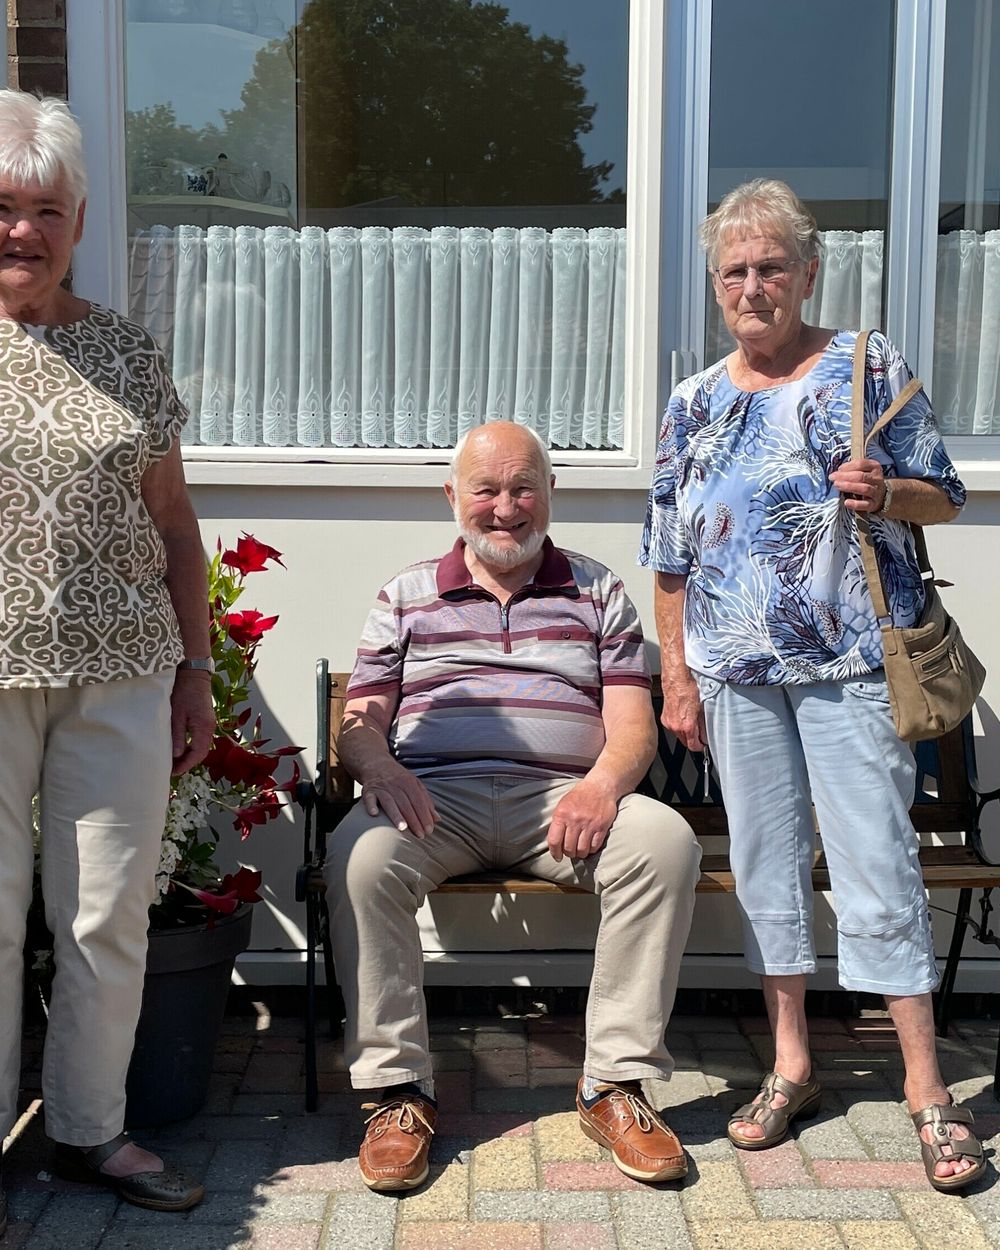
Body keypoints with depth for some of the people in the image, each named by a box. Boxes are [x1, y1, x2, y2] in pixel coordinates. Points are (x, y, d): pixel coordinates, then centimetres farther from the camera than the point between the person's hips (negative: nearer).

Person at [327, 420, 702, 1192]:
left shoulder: (599, 593, 18)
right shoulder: (407, 596, 18)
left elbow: (634, 726, 8)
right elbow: (359, 722, 11)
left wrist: (604, 782, -15)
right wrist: (379, 765, -14)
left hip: (562, 799, 1)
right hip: (437, 794, 0)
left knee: (667, 842, -29)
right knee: (360, 859, -32)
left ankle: (616, 1082, -18)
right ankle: (399, 1086, -18)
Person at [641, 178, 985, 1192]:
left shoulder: (869, 367, 2)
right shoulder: (695, 404, 10)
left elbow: (943, 497, 5)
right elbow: (672, 558, 11)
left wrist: (888, 494, -17)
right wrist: (676, 679, 7)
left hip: (850, 661, -3)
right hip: (735, 671, 4)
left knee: (876, 863, -3)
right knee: (763, 861, 9)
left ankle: (926, 1088, 11)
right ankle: (791, 1065, 24)